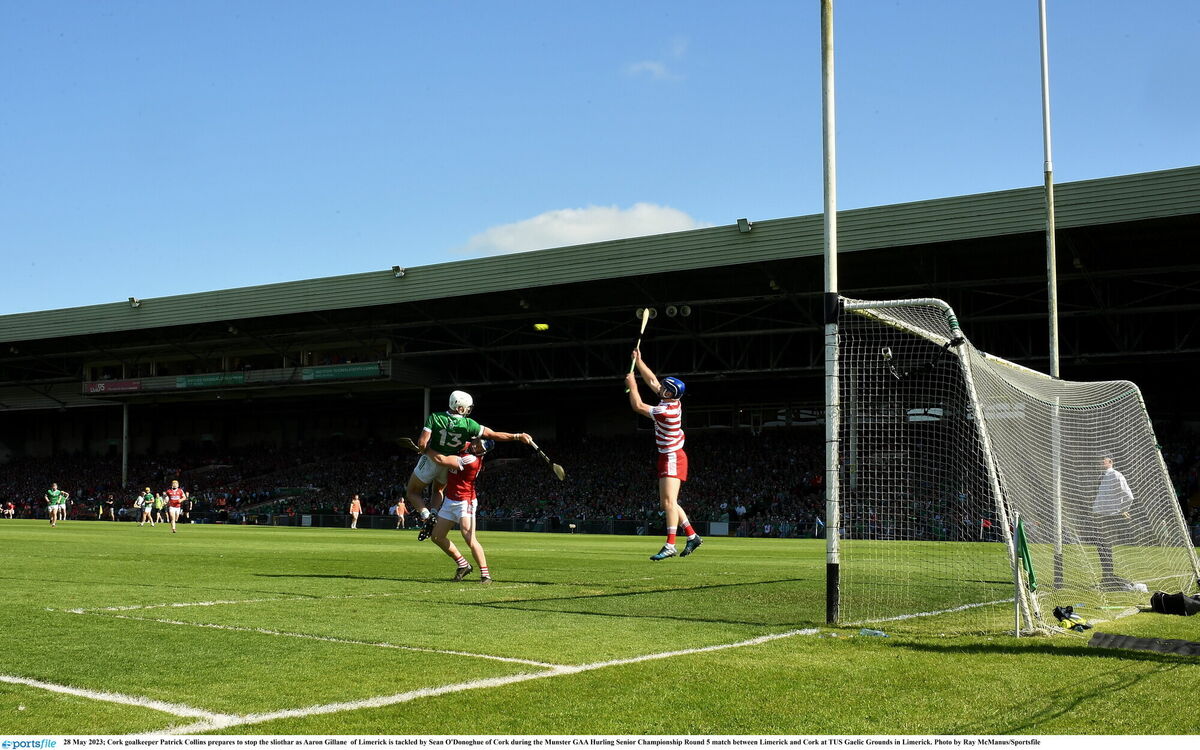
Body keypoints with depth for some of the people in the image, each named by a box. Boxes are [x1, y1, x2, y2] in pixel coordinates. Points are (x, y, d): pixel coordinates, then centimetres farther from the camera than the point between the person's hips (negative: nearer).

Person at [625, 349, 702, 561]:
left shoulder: (666, 412, -24)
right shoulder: (673, 402, 1)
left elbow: (638, 406, -13)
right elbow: (652, 380, 14)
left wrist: (632, 385, 0)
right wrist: (638, 361, 16)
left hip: (672, 458, -10)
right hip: (668, 458, 10)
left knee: (669, 501, -17)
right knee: (666, 503, 13)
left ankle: (670, 545, -24)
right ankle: (692, 536, 18)